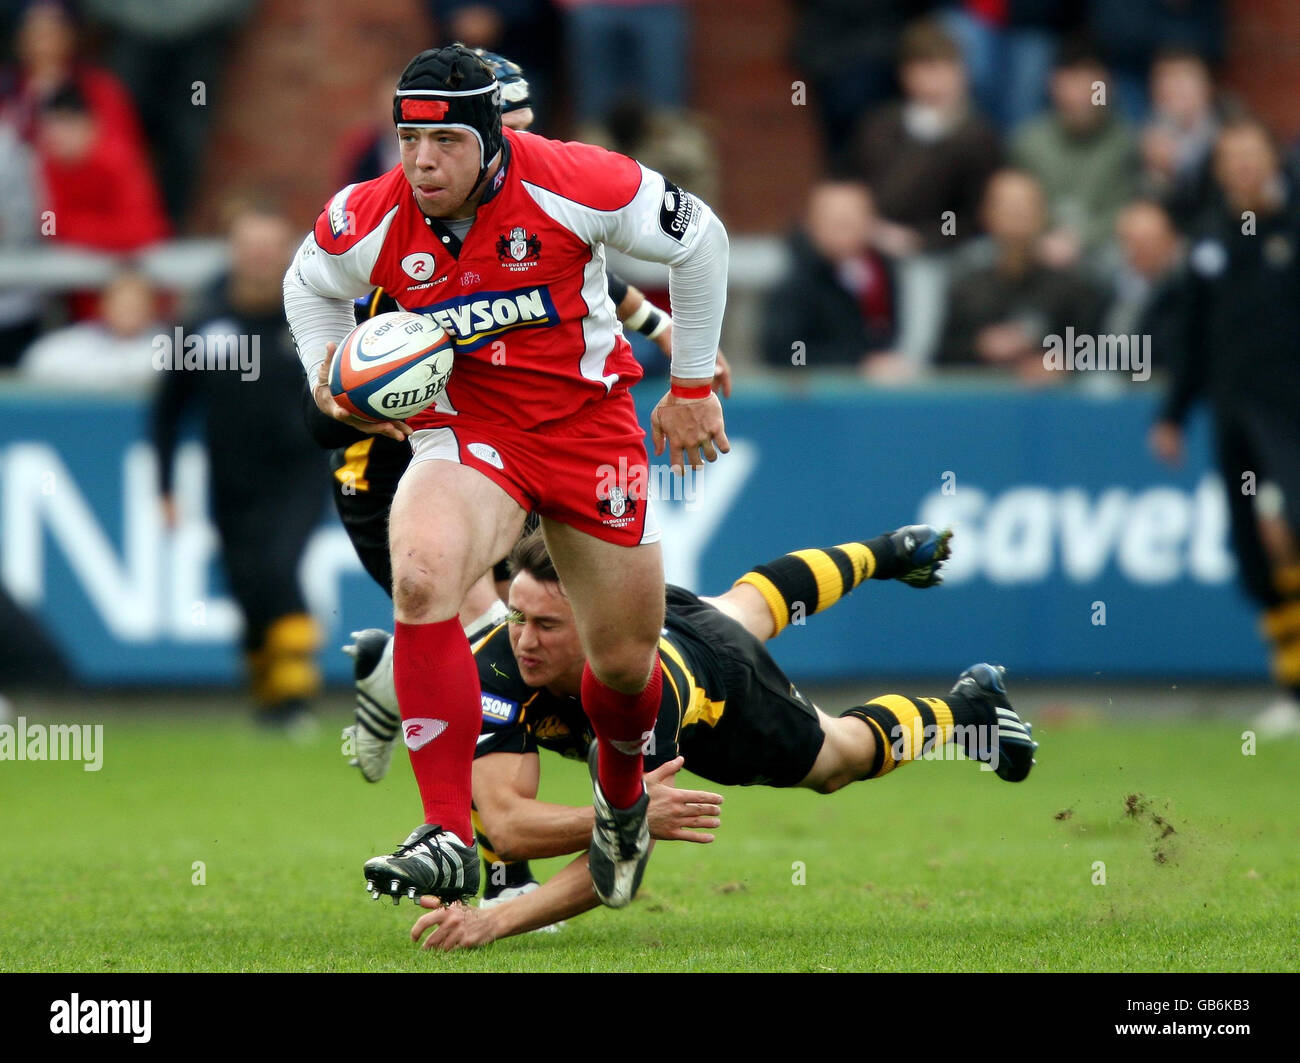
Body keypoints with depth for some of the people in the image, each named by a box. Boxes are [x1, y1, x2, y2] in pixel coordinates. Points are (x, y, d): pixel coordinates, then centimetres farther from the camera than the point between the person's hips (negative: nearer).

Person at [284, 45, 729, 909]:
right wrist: (330, 374, -7)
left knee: (625, 662, 9)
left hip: (588, 423, 0)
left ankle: (622, 797, 47)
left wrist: (693, 385, 1)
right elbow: (310, 285, 12)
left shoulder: (570, 185, -20)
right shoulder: (371, 223, -12)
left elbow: (699, 238, -4)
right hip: (464, 432, 0)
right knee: (422, 575, -32)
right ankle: (450, 835, -30)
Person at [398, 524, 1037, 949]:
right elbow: (506, 822, -51)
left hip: (723, 683, -4)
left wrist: (493, 924, -67)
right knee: (745, 606, 35)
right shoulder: (497, 668, -45)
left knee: (832, 759, 25)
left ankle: (967, 708, 55)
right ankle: (888, 553, 66)